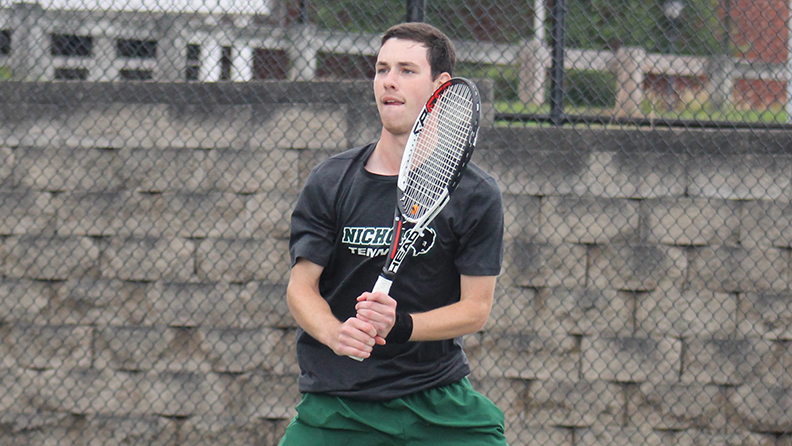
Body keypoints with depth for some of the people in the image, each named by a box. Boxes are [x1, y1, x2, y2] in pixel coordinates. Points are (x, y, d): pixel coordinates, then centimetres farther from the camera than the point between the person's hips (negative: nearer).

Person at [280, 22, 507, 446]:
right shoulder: (330, 181, -1)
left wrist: (399, 325, -22)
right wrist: (337, 334, -24)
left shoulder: (476, 194, -4)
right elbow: (301, 287, -2)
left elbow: (476, 307, -5)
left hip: (438, 402, 0)